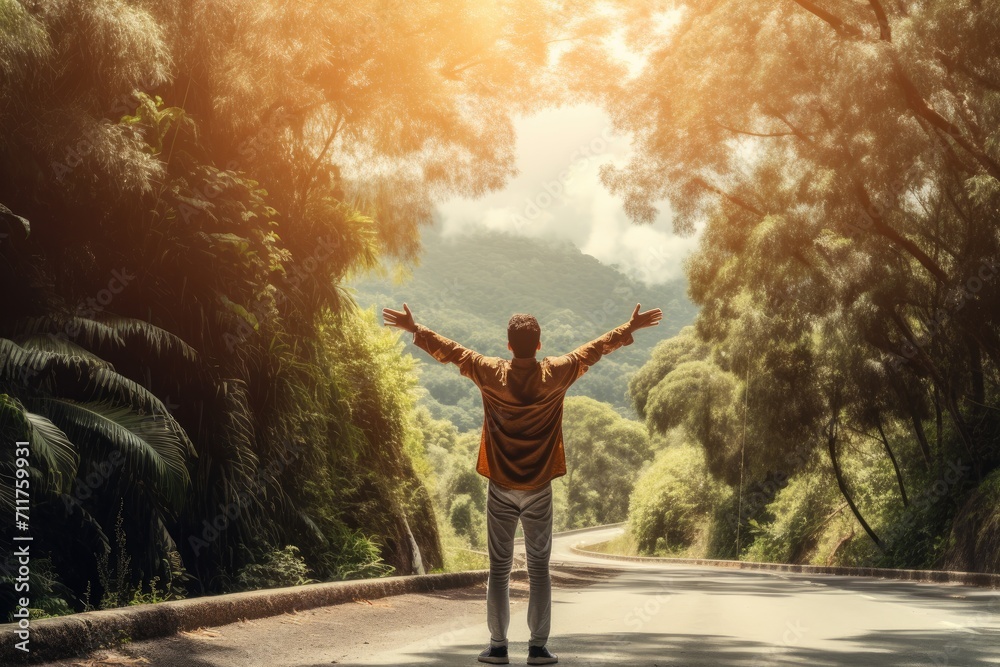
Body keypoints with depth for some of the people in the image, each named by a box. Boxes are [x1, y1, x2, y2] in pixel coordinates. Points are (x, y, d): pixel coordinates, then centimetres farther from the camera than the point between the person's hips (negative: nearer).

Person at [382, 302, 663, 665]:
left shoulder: (490, 373, -7)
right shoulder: (556, 374, -7)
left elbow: (449, 350, 2)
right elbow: (596, 348, 4)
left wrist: (413, 328, 14)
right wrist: (631, 327, 16)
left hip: (500, 487, 0)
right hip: (539, 488, 0)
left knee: (499, 569, 6)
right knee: (539, 569, 5)